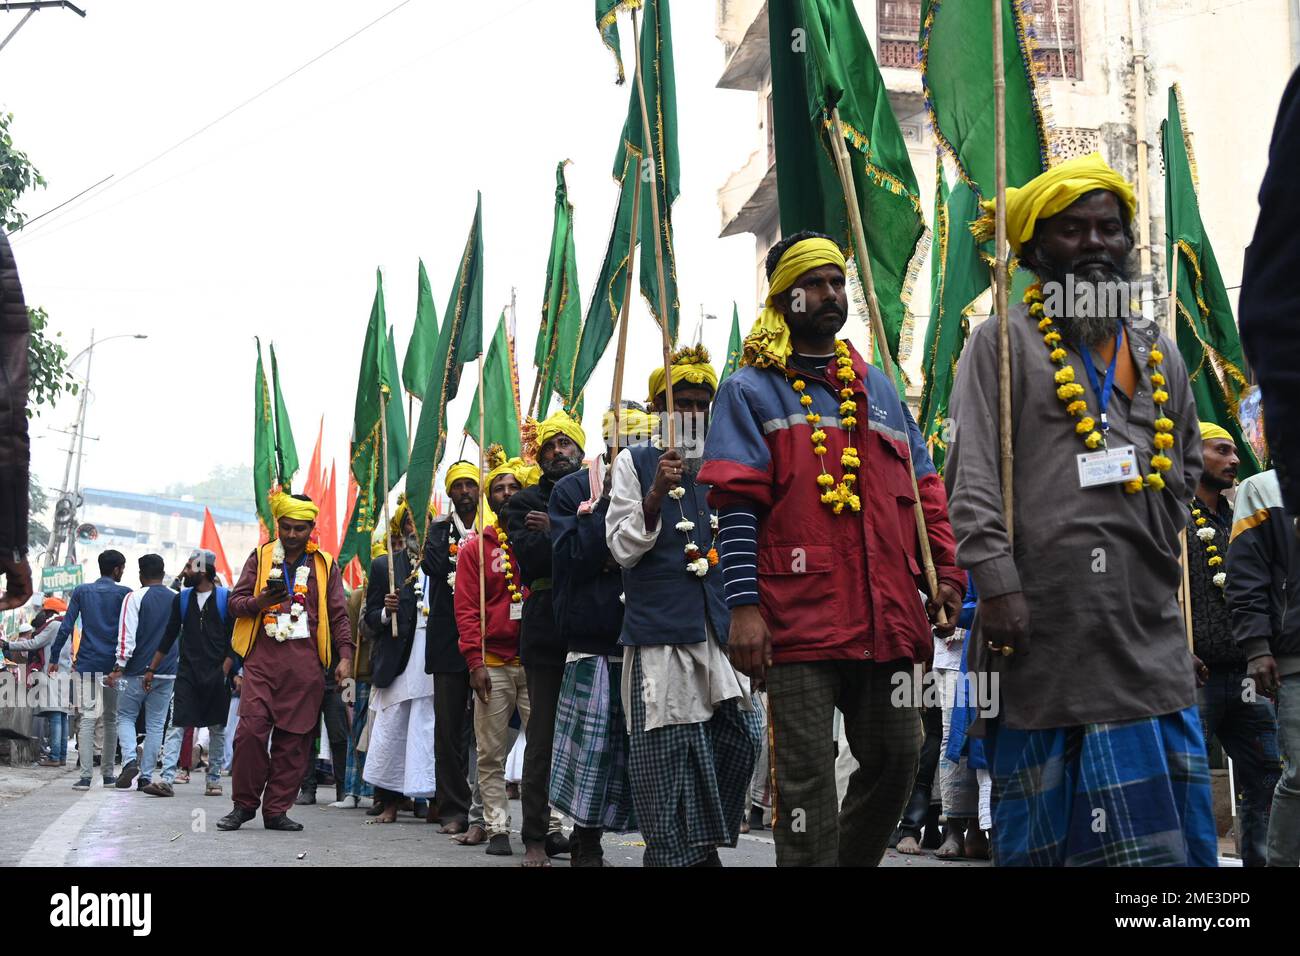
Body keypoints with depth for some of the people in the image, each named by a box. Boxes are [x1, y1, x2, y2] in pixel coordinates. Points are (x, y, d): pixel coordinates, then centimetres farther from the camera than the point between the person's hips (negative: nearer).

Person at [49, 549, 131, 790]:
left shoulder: (81, 591, 7)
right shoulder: (124, 593, 1)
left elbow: (66, 627, 3)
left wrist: (54, 657, 7)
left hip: (87, 663, 1)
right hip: (114, 664, -1)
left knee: (88, 718, -3)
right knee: (111, 718, 11)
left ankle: (86, 775, -12)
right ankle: (108, 774, 17)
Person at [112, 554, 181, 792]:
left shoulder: (135, 597, -5)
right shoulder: (177, 599, 8)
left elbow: (127, 637, -11)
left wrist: (119, 668, -7)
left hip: (137, 671, -3)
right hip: (167, 673, 3)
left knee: (125, 717, 10)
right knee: (156, 724, 7)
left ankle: (130, 760, -12)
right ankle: (147, 776, 5)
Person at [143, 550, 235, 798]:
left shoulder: (226, 598, -1)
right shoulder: (181, 599, 10)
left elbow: (234, 638, -3)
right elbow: (169, 637, 14)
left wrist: (226, 671, -11)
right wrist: (152, 669, 11)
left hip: (217, 674, -2)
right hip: (187, 672, 2)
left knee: (217, 728, 6)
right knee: (177, 726, -8)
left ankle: (214, 779, 16)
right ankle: (167, 779, -14)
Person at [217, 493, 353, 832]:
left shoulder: (324, 565, 14)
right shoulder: (260, 557, 13)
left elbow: (339, 614, 12)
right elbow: (235, 601, 11)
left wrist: (345, 656, 0)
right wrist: (259, 602, -11)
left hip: (305, 661, 1)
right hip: (263, 655, 0)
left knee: (294, 737, -1)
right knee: (251, 729, -11)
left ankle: (276, 810, 9)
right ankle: (244, 803, 5)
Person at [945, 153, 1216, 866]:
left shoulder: (1159, 354, 17)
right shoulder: (1003, 341, 2)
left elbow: (1186, 465, 29)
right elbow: (973, 473, -7)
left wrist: (1158, 539, 14)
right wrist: (996, 580, -16)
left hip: (1148, 627, 5)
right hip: (1043, 618, -5)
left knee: (1177, 832, 6)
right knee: (1042, 830, 3)